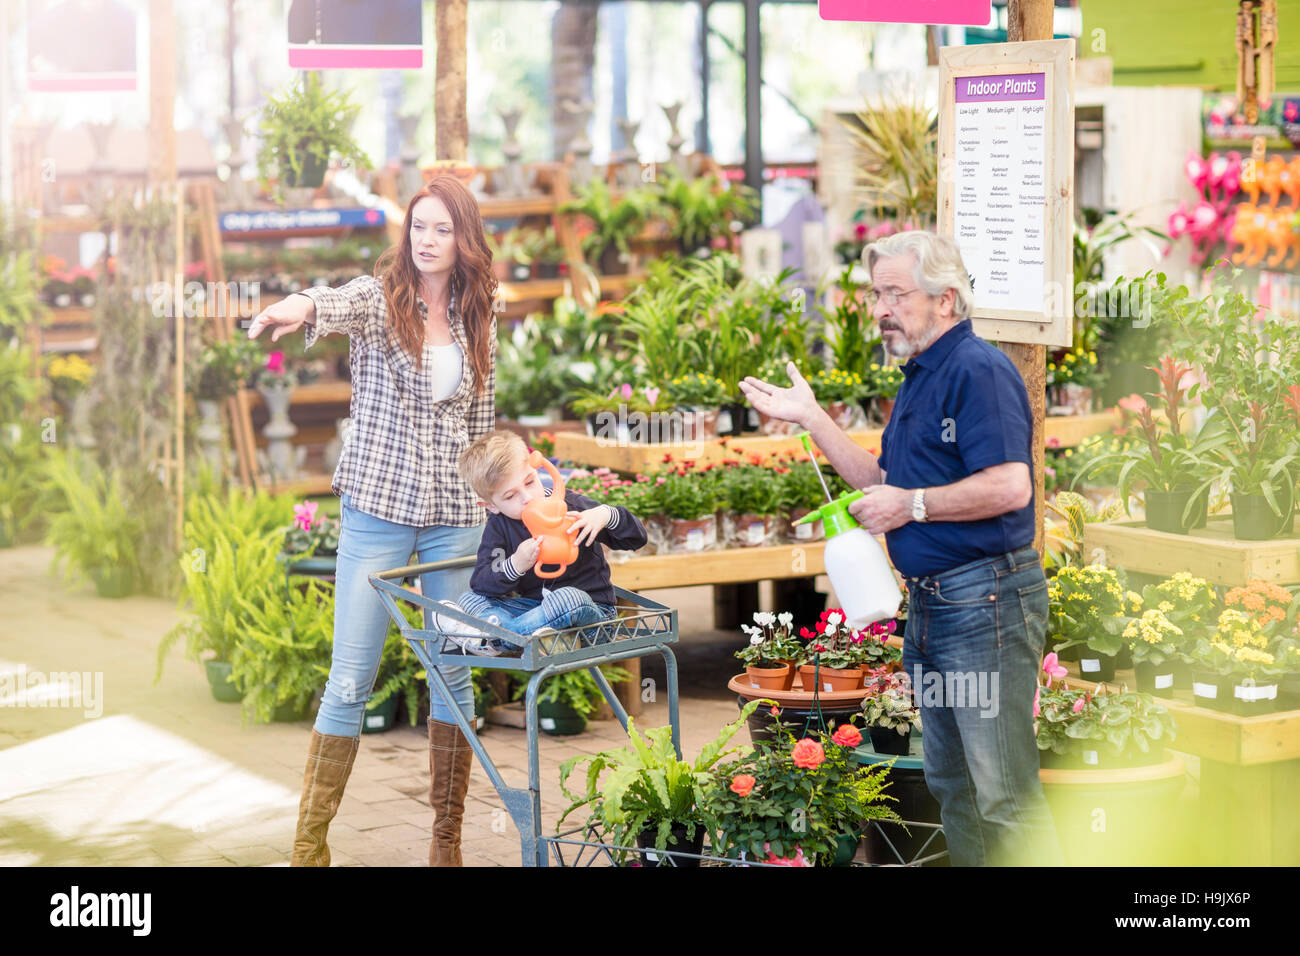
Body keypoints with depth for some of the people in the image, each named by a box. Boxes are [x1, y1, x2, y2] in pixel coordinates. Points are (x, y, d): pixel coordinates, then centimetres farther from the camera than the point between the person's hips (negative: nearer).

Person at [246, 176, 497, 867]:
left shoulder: (477, 319, 8)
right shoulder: (380, 297, -3)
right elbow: (344, 304, -28)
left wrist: (491, 511, 12)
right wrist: (302, 305, -51)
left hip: (456, 517, 3)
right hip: (376, 507, -3)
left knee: (454, 675, 7)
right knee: (349, 682, -3)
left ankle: (447, 842, 18)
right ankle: (309, 845, 3)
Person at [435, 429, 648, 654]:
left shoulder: (571, 505, -7)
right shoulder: (499, 526, 2)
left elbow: (636, 537, -6)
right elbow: (480, 582, -9)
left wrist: (606, 515, -27)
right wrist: (515, 566, -29)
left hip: (590, 609, -4)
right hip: (535, 606, 4)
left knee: (568, 598, -38)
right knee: (470, 599, -11)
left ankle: (491, 638, -35)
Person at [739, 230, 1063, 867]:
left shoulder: (978, 371, -15)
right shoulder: (918, 378, 17)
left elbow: (1010, 486, -25)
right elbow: (884, 482, 24)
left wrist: (913, 504, -16)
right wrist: (808, 417, 19)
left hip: (986, 603, -10)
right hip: (928, 603, 11)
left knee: (1005, 796, -9)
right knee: (950, 784, 16)